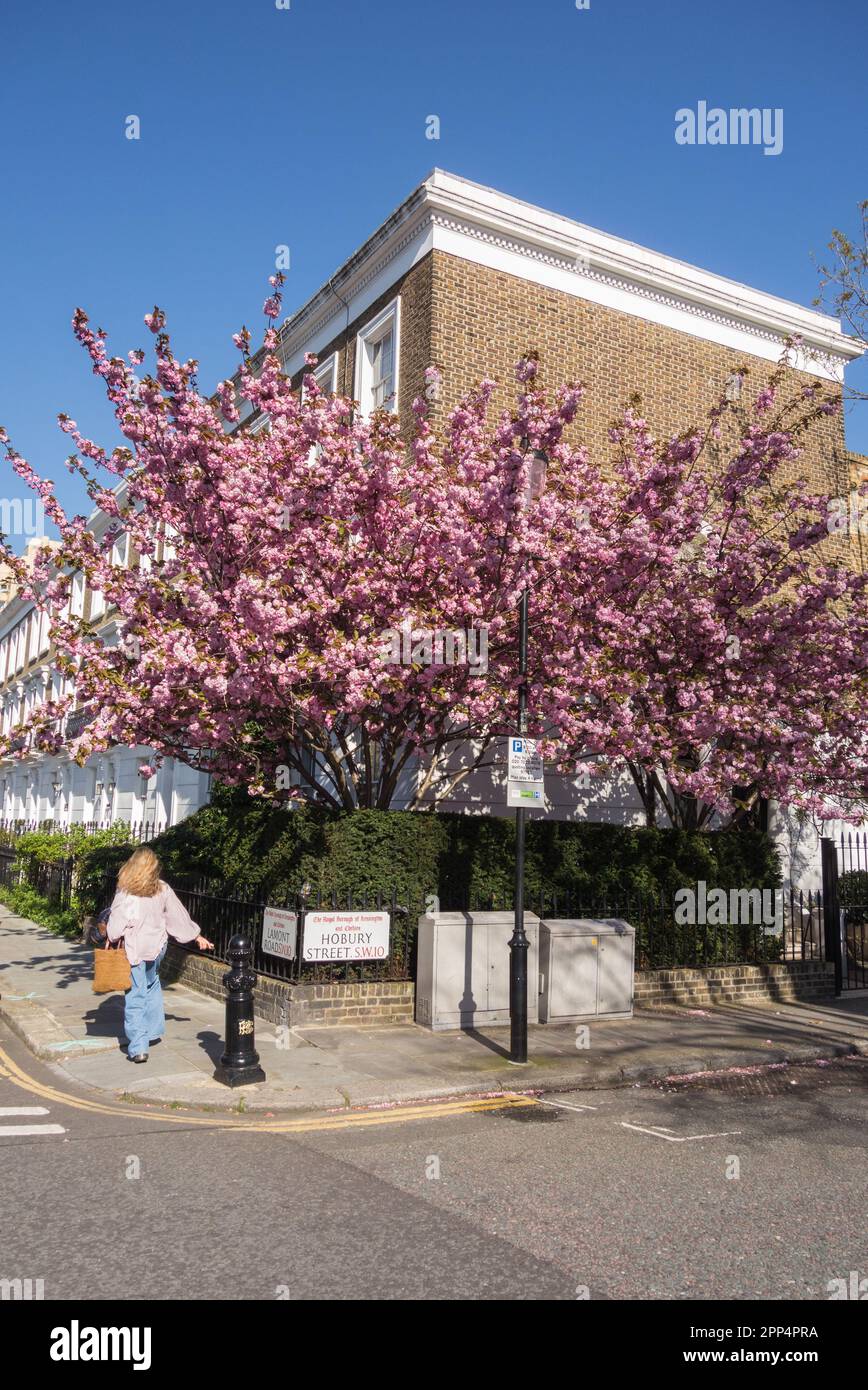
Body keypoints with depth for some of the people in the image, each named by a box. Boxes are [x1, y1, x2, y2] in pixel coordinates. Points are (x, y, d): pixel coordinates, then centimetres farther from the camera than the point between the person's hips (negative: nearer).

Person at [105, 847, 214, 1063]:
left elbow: (115, 925, -12)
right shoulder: (162, 889, -1)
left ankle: (138, 1047, -4)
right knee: (152, 986, 25)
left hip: (134, 950, -4)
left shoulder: (125, 893, -13)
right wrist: (197, 937, 16)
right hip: (156, 946, 5)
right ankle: (153, 1032, 35)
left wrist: (111, 940, 7)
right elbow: (179, 915, 6)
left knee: (135, 997, -1)